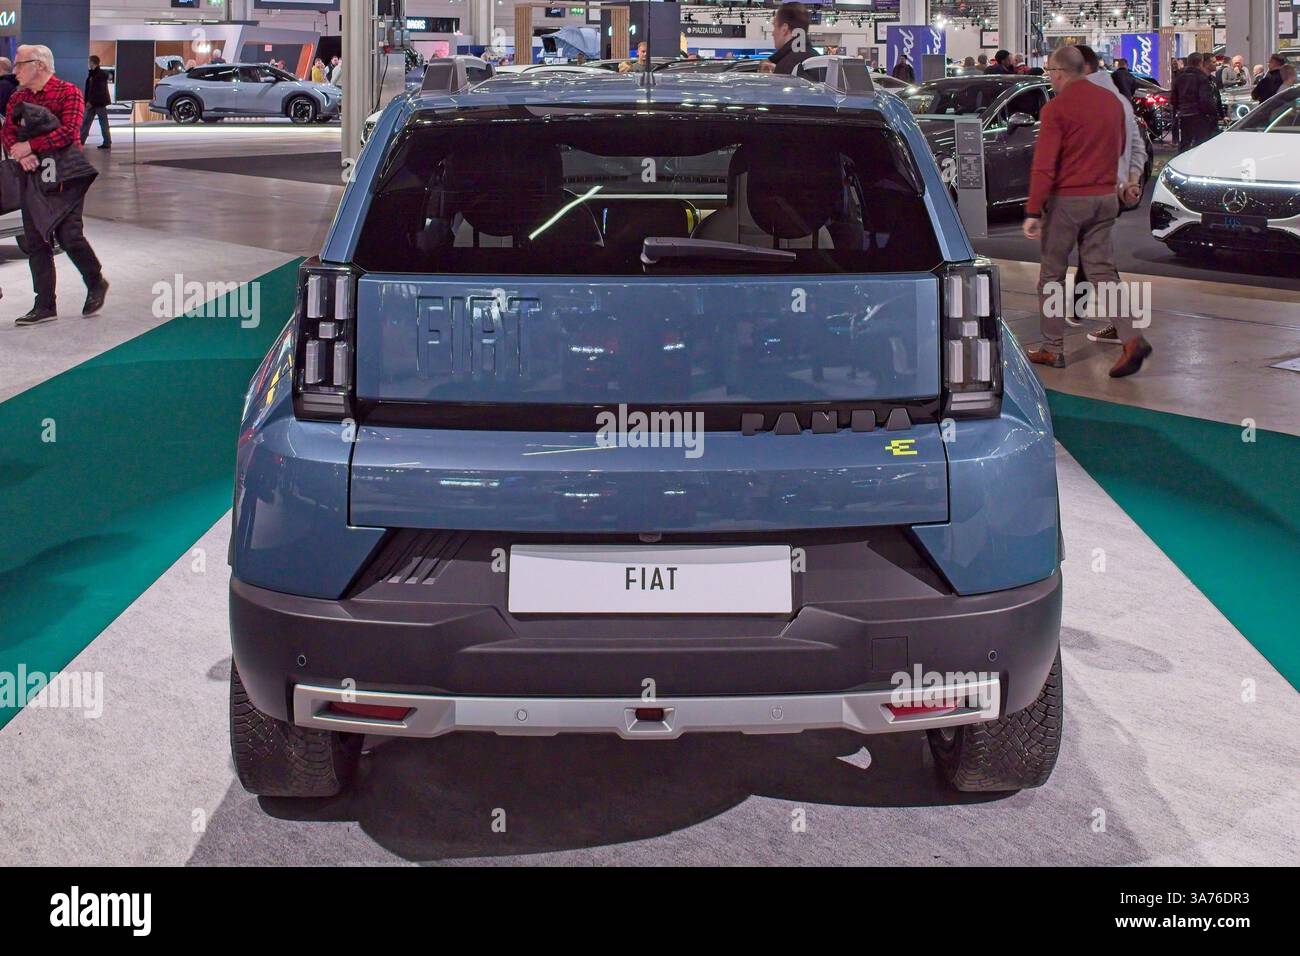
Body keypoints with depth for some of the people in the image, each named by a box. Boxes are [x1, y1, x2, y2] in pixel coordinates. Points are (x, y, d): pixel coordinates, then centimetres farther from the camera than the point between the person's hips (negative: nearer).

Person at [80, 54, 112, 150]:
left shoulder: (102, 74, -13)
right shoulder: (91, 74, 12)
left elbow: (99, 90, -19)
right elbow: (89, 89, 15)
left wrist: (91, 101, -19)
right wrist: (87, 101, 9)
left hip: (100, 102, -8)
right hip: (92, 103, 8)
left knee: (103, 123, -1)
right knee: (86, 122, 7)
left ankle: (107, 143, 4)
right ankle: (81, 141, 9)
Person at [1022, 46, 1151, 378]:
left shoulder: (1056, 109, -13)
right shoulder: (1111, 101, 8)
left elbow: (1044, 166, -18)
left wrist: (1033, 211, -18)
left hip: (1067, 200, -6)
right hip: (1105, 198, 6)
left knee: (1052, 274, 8)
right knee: (1102, 270, 8)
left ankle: (1052, 348, 14)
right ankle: (1131, 339, -8)